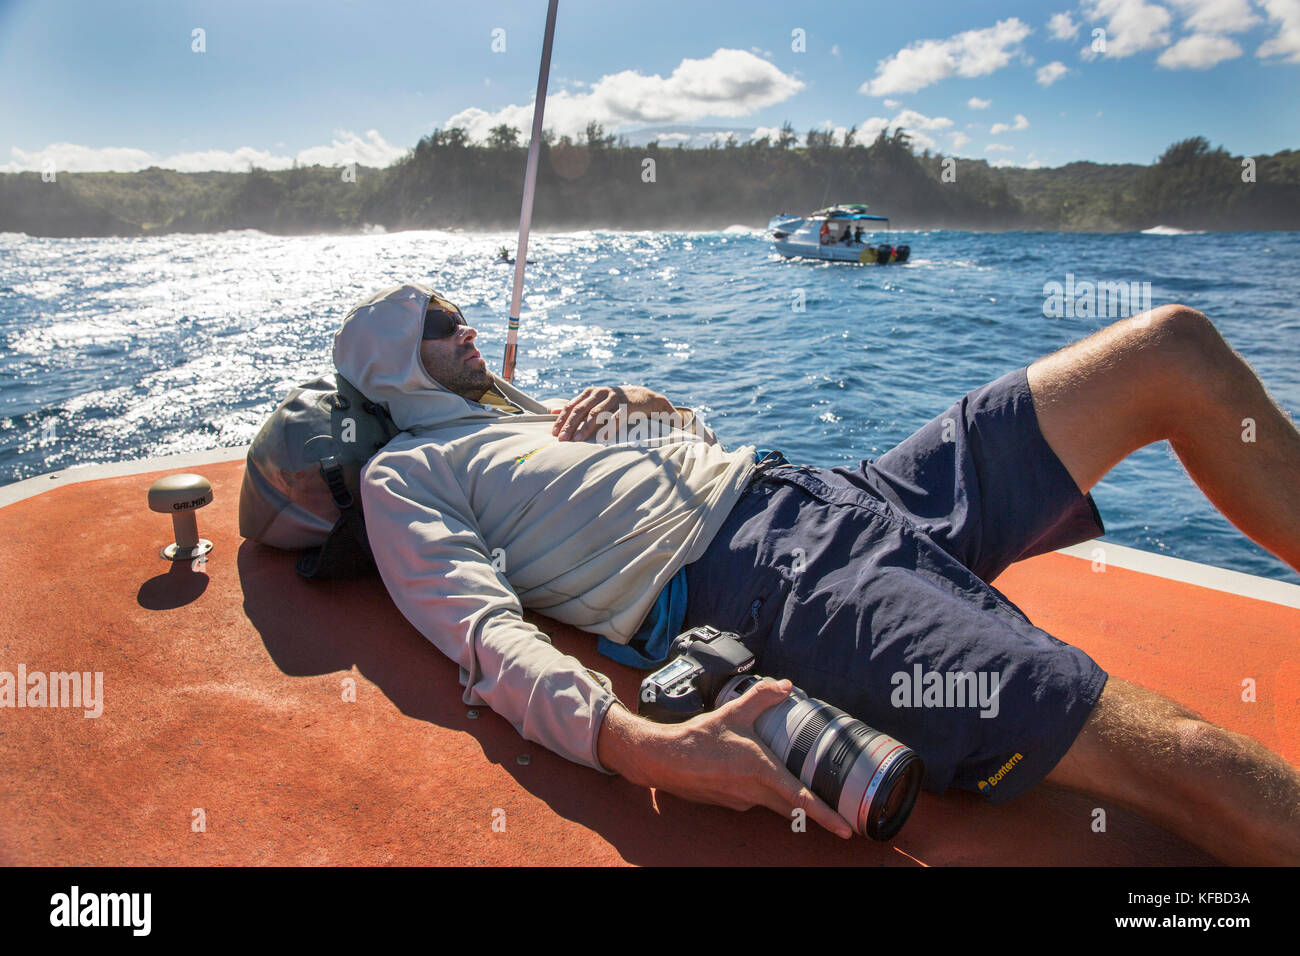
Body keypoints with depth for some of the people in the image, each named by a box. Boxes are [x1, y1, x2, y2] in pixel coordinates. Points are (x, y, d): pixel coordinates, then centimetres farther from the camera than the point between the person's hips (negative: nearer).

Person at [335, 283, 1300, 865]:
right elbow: (486, 631, -12)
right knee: (1195, 762, -28)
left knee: (1174, 346, 6)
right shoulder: (406, 474, 8)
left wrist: (636, 401, 12)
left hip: (818, 495, 9)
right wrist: (637, 743, -31)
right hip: (754, 586, -9)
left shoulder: (540, 410, 30)